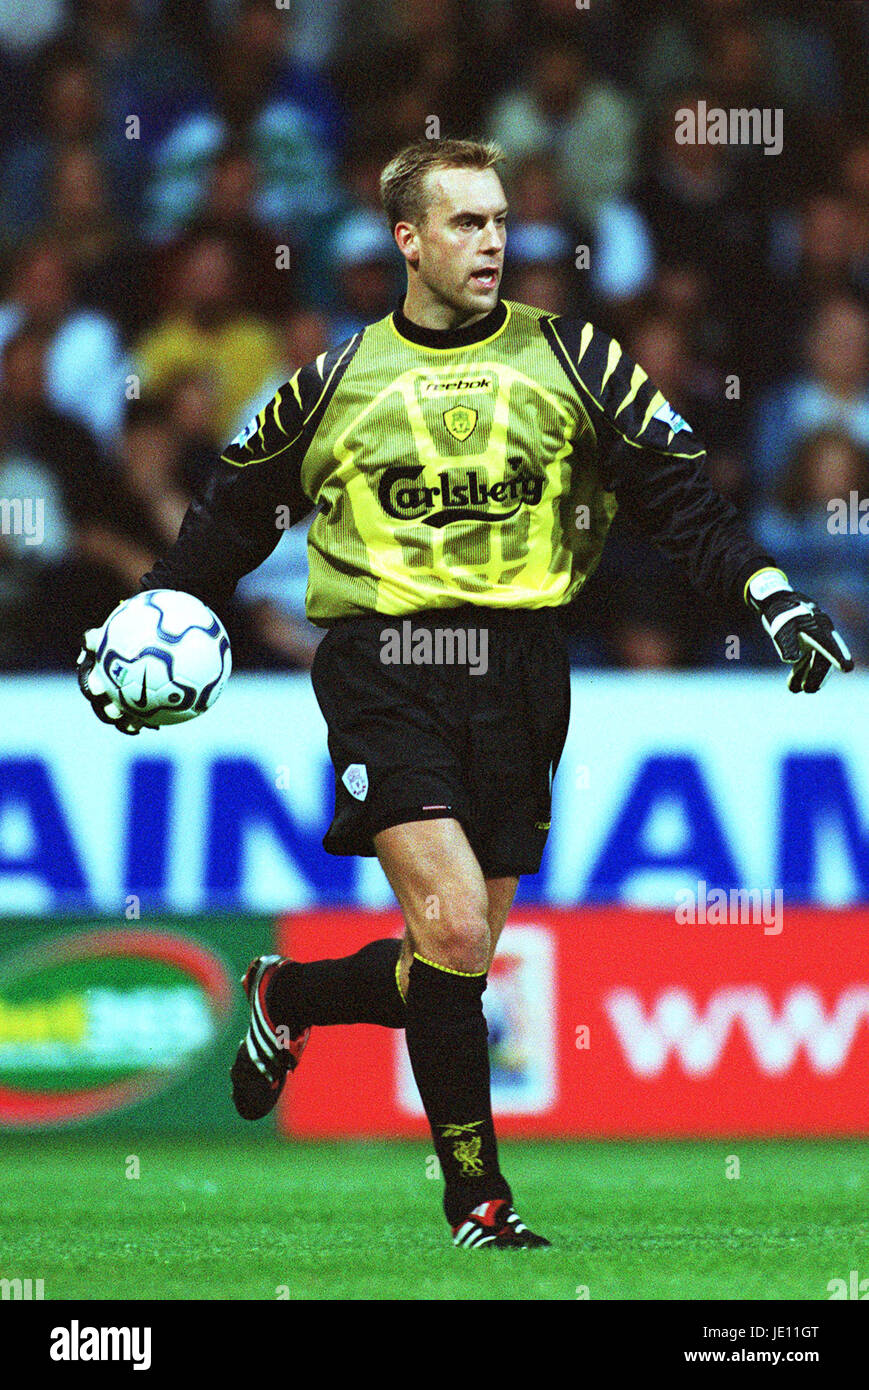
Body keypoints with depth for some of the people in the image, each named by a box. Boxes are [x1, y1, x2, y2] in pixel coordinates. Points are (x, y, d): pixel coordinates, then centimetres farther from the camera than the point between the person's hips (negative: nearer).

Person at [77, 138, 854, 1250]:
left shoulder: (569, 360, 7)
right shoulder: (336, 380, 6)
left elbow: (676, 493, 7)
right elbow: (233, 511, 19)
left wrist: (769, 593, -5)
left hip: (517, 673, 3)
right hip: (384, 666, -3)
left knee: (461, 953, 5)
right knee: (455, 928, -18)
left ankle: (291, 996, 36)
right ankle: (474, 1189, -6)